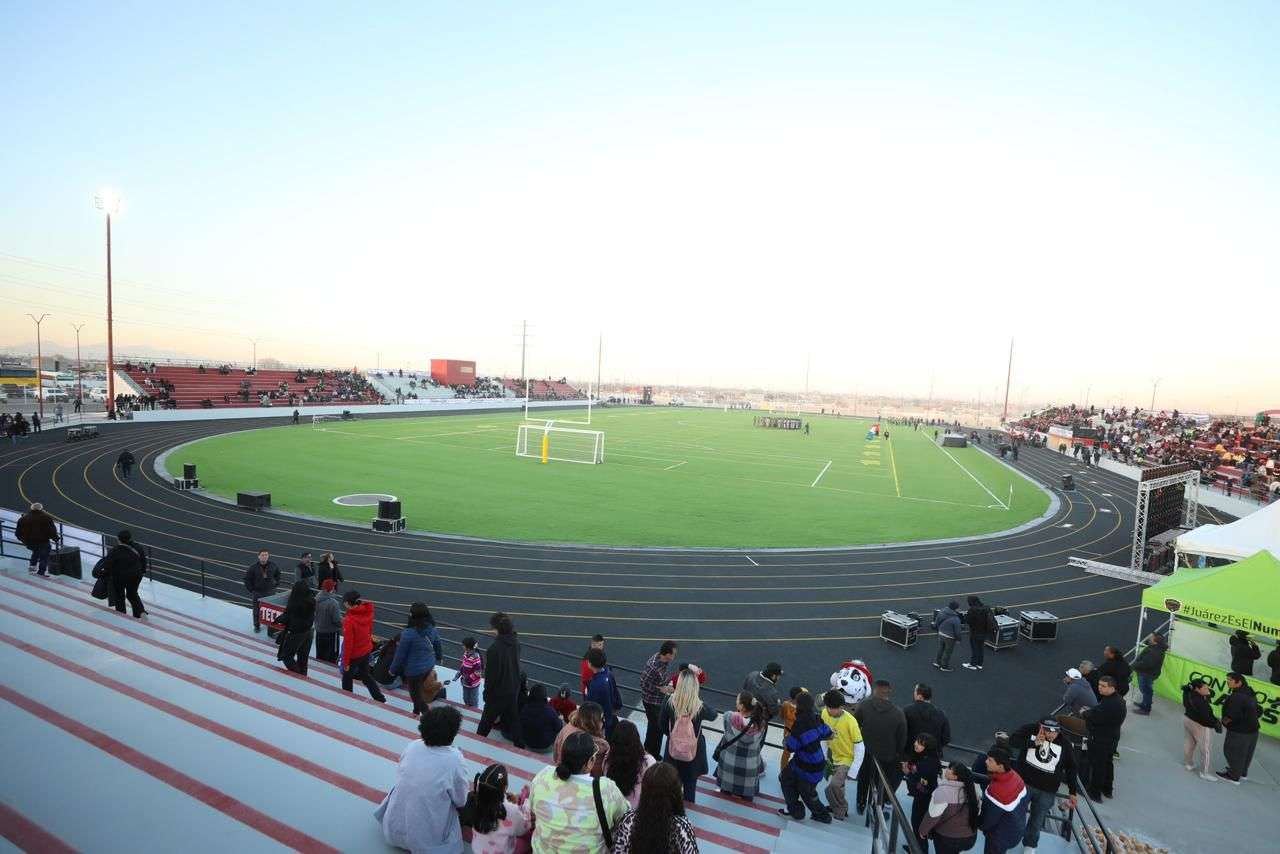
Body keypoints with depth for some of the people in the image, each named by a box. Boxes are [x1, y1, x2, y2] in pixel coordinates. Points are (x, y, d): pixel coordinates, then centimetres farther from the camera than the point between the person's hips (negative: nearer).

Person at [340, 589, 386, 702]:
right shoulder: (367, 611, -9)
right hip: (366, 650, 6)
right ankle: (380, 698, 25)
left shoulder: (349, 620, -27)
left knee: (347, 676, 18)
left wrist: (346, 662, -12)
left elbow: (348, 643, -21)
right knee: (365, 674, 23)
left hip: (354, 654, -6)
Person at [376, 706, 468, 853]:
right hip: (425, 836, -5)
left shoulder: (412, 745, -10)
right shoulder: (454, 758, -22)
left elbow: (399, 775, 6)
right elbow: (461, 801, -8)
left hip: (394, 827, 5)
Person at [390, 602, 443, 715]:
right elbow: (438, 647, 9)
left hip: (414, 670, -7)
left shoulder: (408, 634, -26)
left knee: (416, 695, 10)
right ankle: (416, 712, 47)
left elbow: (401, 654, -16)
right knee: (418, 691, 28)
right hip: (429, 666, 7)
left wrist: (393, 669, 0)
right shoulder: (432, 630, -7)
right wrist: (439, 658, 29)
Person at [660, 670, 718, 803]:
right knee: (690, 783, 20)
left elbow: (662, 724, -6)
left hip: (674, 748, 1)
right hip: (693, 751, -1)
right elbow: (713, 716, -2)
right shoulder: (700, 707, -26)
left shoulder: (670, 702, -22)